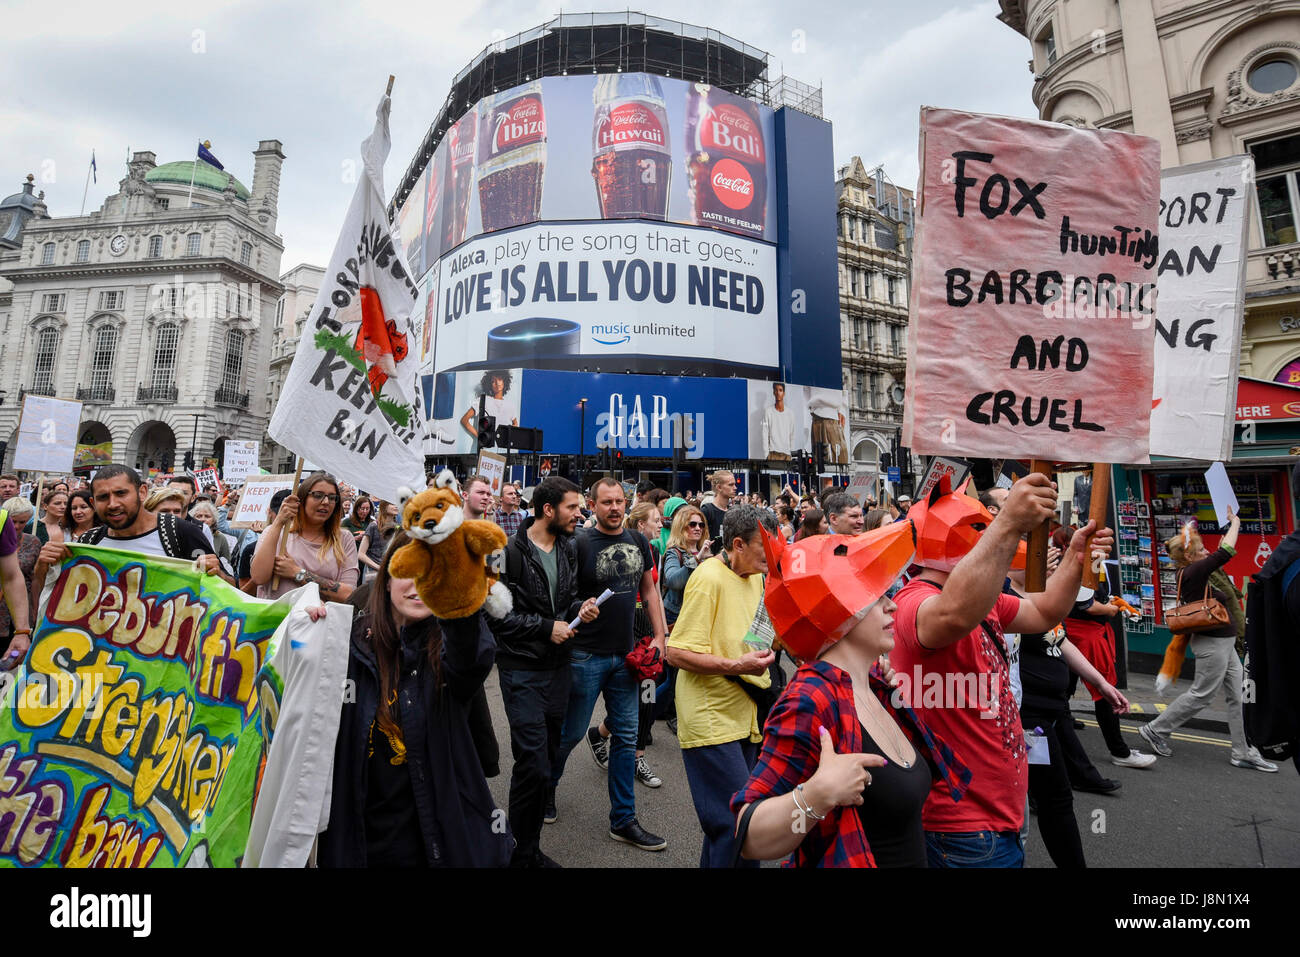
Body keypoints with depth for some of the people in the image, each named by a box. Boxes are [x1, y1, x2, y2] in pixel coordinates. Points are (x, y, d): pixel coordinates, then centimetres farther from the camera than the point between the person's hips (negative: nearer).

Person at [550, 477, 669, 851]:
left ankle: (623, 820, 24)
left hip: (625, 655, 5)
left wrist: (659, 635, 9)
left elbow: (649, 589, 14)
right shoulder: (580, 544, -11)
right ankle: (545, 786, 39)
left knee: (626, 736, 10)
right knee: (571, 732, 9)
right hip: (585, 656, -5)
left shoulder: (638, 541, 6)